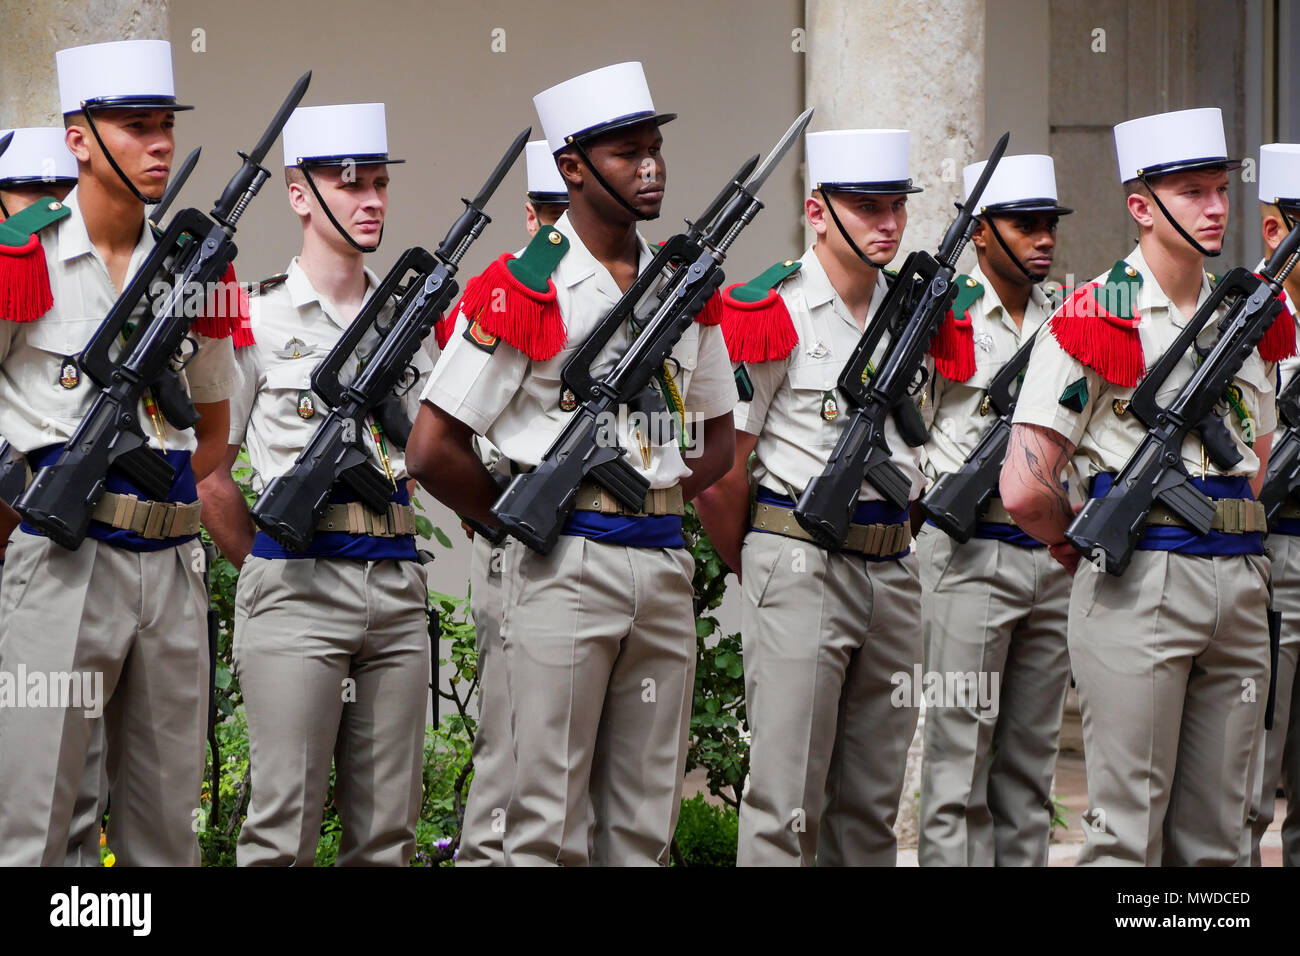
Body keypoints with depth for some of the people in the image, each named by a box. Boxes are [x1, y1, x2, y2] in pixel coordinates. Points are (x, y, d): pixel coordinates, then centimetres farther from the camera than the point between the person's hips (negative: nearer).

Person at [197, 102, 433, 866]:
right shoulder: (258, 318, 0)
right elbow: (206, 468, 1)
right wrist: (263, 563, 3)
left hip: (398, 590, 5)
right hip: (297, 591, -5)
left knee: (388, 832, 6)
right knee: (285, 830, -6)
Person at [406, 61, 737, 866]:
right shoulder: (523, 291, -7)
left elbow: (717, 438, 22)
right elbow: (433, 450, -9)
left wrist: (662, 496, 5)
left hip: (665, 567, 6)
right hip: (566, 566, -6)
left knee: (648, 824, 9)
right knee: (550, 823, -3)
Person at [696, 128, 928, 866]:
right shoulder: (772, 314, -8)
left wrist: (897, 542, 15)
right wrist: (751, 567, 3)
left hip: (895, 574, 7)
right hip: (802, 565, -6)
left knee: (872, 803, 10)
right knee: (787, 801, -7)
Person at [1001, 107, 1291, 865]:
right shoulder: (1094, 321, -7)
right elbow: (1024, 490, -10)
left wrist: (1232, 533, 13)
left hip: (1241, 584, 6)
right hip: (1138, 587, -6)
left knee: (1216, 831, 8)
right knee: (1129, 830, -5)